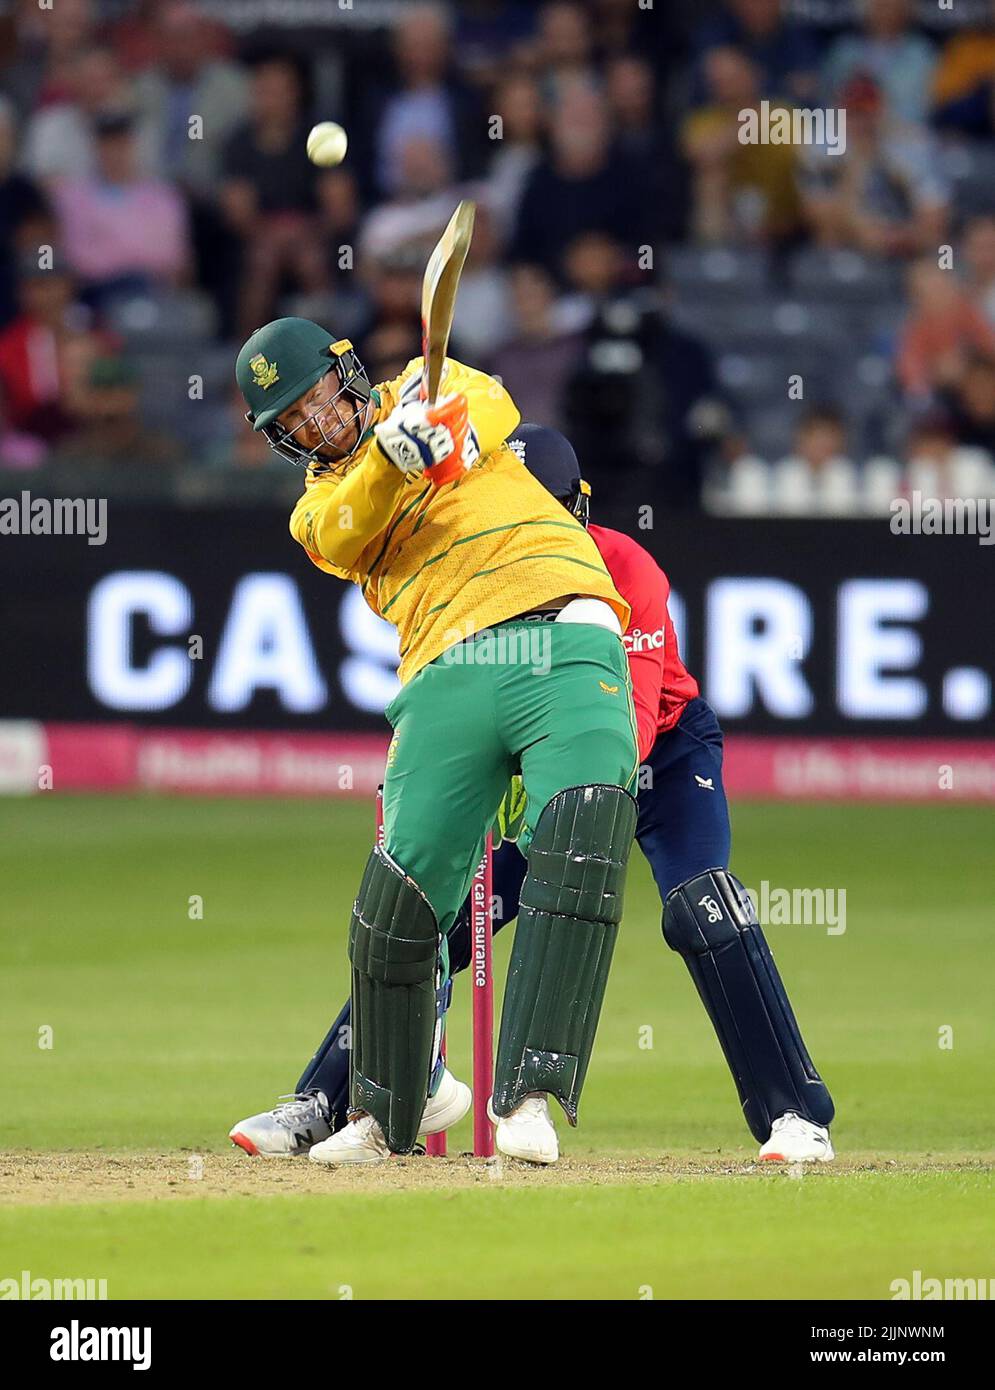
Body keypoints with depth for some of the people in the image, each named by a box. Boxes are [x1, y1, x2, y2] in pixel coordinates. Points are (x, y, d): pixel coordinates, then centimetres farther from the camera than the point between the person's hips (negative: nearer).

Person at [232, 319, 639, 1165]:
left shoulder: (430, 384, 21)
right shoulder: (319, 506, 23)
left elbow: (490, 406, -3)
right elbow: (345, 534, -2)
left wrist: (443, 435, -26)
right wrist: (391, 456, -22)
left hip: (562, 635, -3)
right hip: (446, 675, 3)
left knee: (582, 849, -25)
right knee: (399, 898, -5)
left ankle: (528, 1097, -29)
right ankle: (394, 1108, 19)